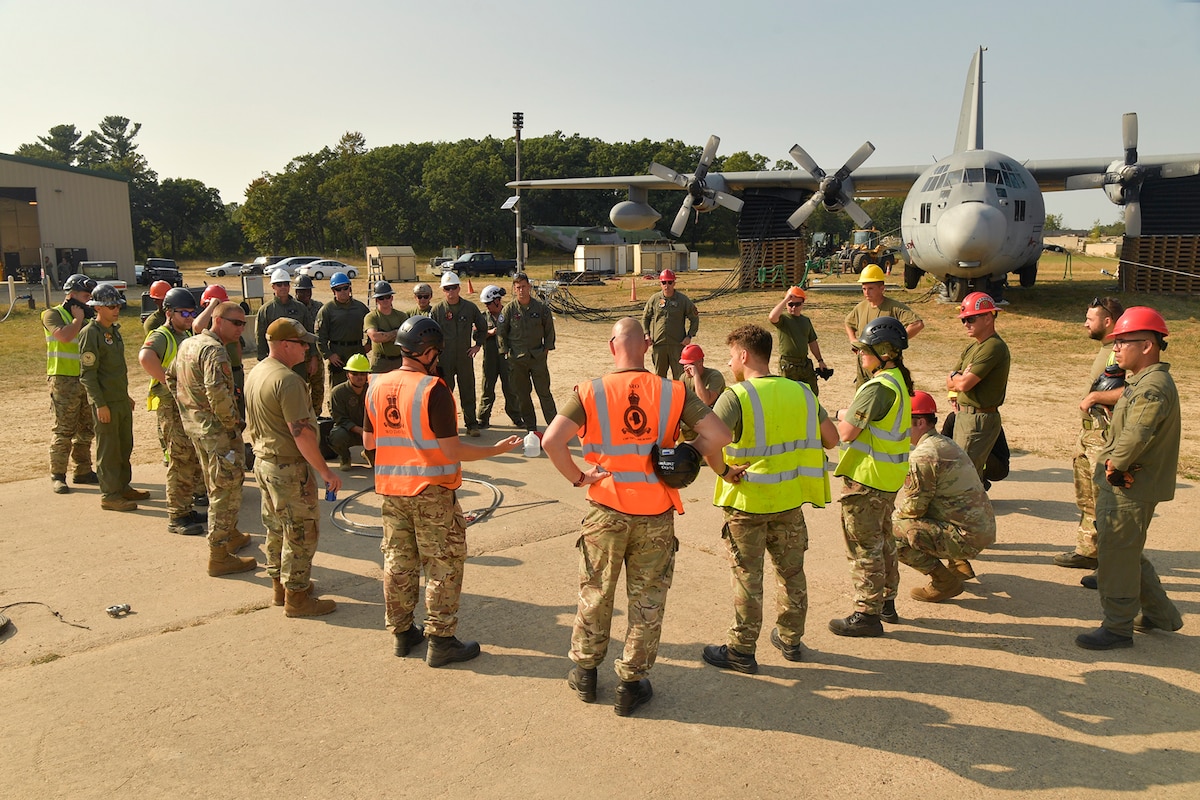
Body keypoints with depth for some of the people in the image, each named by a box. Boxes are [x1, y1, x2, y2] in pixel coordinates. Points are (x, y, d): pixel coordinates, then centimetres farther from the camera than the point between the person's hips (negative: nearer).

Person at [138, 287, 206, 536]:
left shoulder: (188, 336, 17)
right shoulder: (161, 336, -11)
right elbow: (145, 357, -32)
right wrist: (169, 382, -28)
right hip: (171, 406, -9)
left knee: (195, 461, 14)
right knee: (180, 462, -6)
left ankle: (186, 508, 26)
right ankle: (176, 518, 1)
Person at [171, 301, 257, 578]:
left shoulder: (187, 344, 11)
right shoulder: (214, 350, -20)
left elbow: (171, 377, 22)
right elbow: (217, 392, -31)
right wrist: (232, 422, -18)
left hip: (194, 424, 10)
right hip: (217, 430, -10)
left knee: (217, 487, 23)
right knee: (226, 490, -2)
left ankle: (230, 534, 40)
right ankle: (220, 556, 4)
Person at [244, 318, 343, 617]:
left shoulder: (255, 373, 8)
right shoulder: (287, 380, -23)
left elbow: (251, 423, 18)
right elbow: (301, 433, -26)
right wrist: (325, 471, -20)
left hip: (263, 461, 10)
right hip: (289, 467, -10)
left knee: (276, 528, 20)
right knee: (301, 531, 1)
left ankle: (280, 584, 33)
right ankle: (296, 597, 8)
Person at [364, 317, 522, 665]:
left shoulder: (377, 386, 1)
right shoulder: (434, 390, -19)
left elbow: (369, 442, 10)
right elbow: (452, 451, -19)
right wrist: (497, 449, -8)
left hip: (391, 489, 6)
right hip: (431, 491, -6)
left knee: (398, 562, 16)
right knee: (443, 567, 6)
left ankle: (401, 633, 28)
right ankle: (441, 642, 12)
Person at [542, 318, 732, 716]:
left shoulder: (591, 393, -10)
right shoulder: (672, 392, -8)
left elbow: (552, 440, -21)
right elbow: (718, 434, -14)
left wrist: (577, 477, -7)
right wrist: (708, 460, 5)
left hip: (606, 511, 0)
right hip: (656, 515, 0)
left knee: (595, 594, 18)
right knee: (647, 600, 14)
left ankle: (585, 672, 33)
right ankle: (632, 683, 24)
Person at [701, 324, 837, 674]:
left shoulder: (736, 397, -17)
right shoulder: (801, 392, 1)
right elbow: (831, 438, 5)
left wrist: (725, 470, -14)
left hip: (748, 501, -5)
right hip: (790, 499, 5)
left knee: (747, 577, 7)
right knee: (791, 571, 19)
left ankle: (741, 650, 17)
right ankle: (790, 639, 35)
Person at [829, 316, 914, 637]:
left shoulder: (878, 388, -24)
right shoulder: (900, 381, 8)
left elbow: (847, 433, -23)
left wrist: (842, 416, -3)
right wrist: (851, 417, 4)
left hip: (866, 477, -10)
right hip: (889, 476, 10)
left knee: (864, 545, 0)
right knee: (882, 539, 21)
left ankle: (867, 614, 8)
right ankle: (886, 601, 34)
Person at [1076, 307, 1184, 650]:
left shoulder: (1154, 386, -20)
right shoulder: (1141, 381, 14)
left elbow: (1136, 436, -32)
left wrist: (1115, 464, -17)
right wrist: (1111, 462, 0)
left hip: (1131, 489, -11)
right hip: (1121, 483, 11)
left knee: (1117, 556, -2)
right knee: (1126, 552, 21)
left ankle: (1118, 628, 10)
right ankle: (1161, 614, 35)